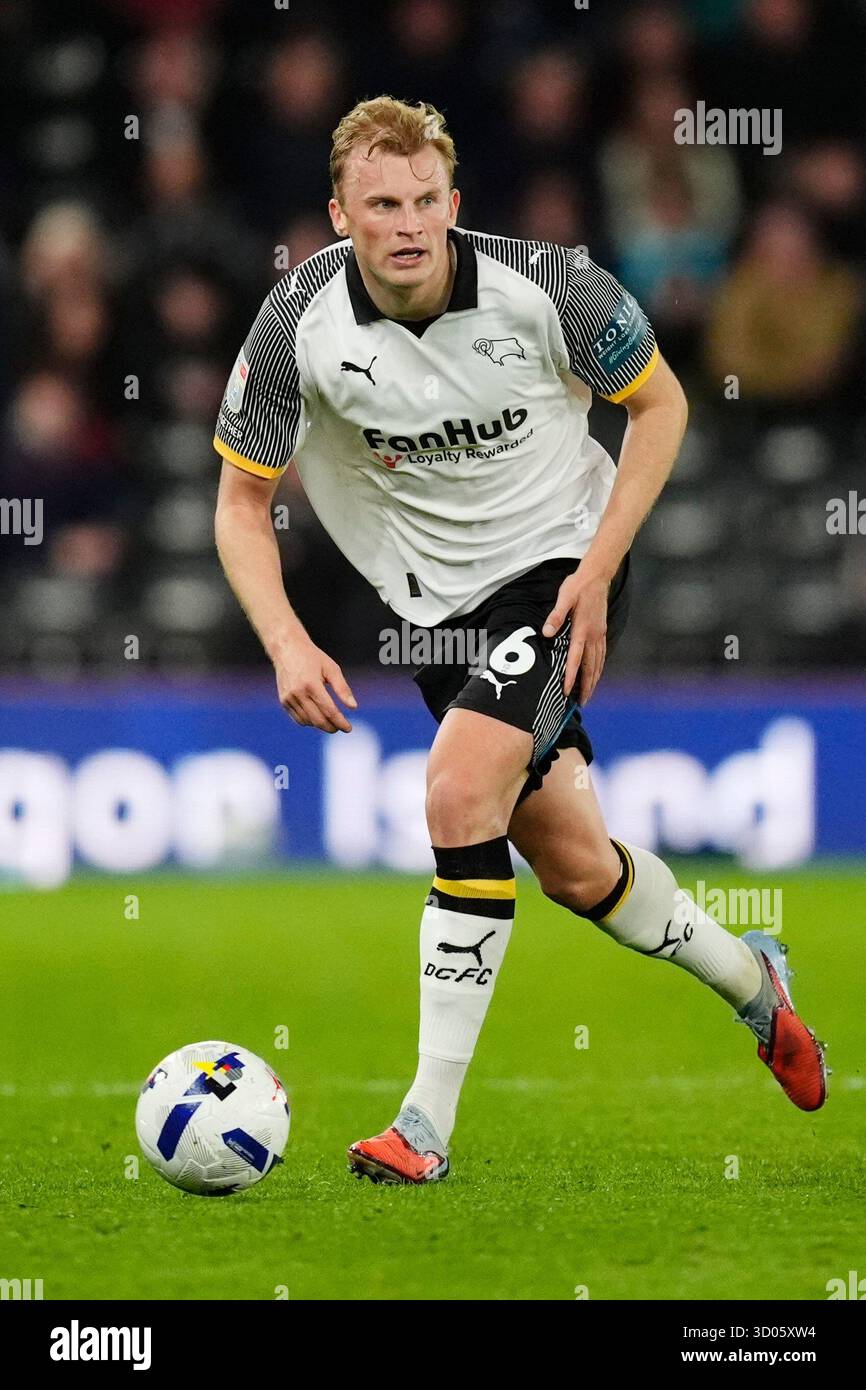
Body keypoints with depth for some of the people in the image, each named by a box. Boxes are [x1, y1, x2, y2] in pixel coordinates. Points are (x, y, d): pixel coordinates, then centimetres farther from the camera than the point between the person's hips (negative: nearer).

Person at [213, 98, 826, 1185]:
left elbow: (659, 401, -3)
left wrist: (597, 571, -12)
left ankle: (429, 1122, -19)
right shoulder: (300, 322, -17)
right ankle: (750, 983, 39)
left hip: (559, 563, -3)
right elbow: (241, 503, -6)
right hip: (434, 598, 3)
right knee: (571, 862, 8)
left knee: (461, 793, -24)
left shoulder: (544, 287, -20)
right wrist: (287, 644, -22)